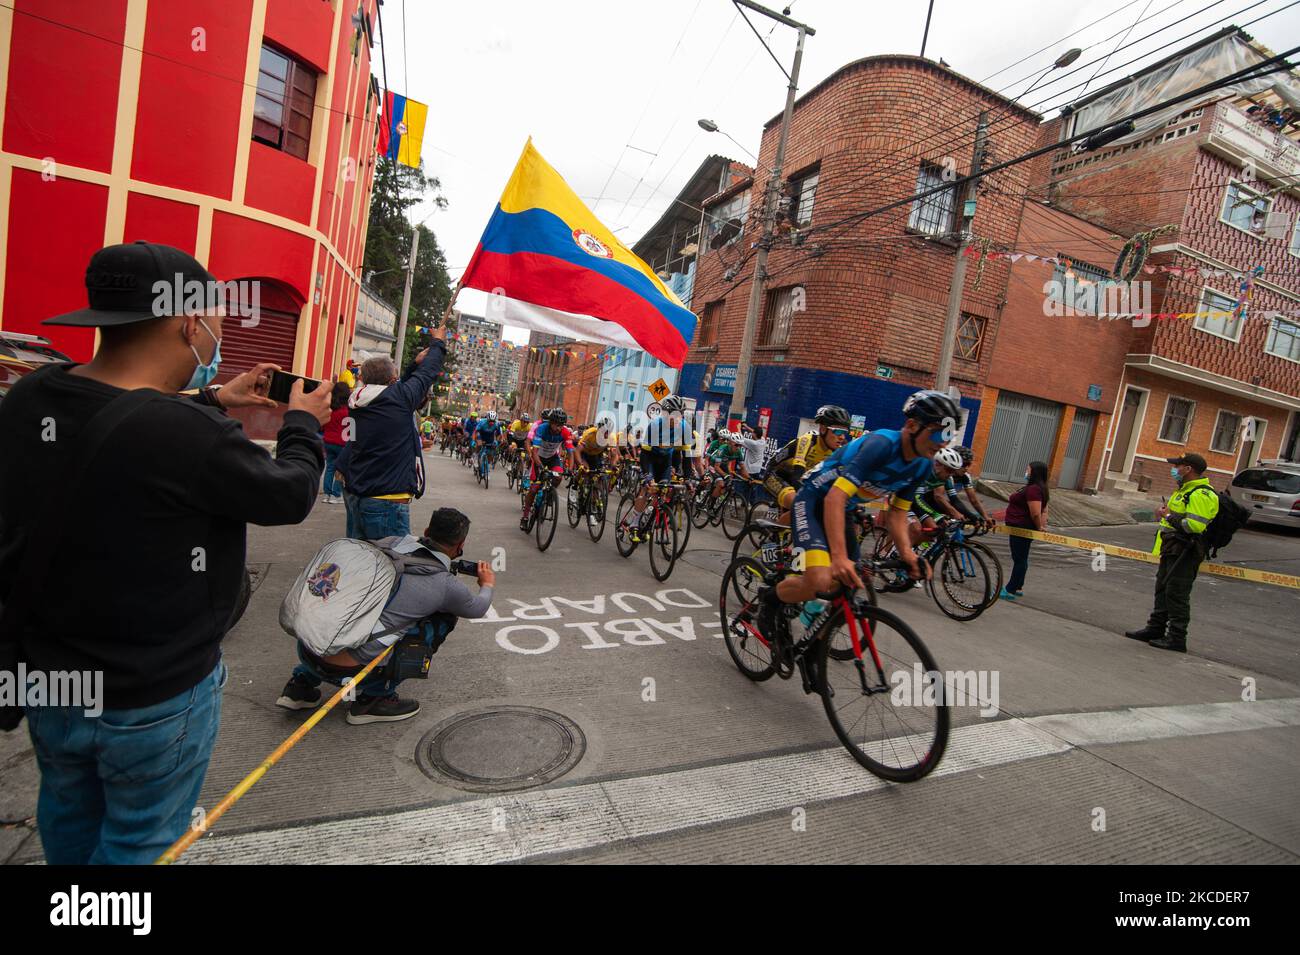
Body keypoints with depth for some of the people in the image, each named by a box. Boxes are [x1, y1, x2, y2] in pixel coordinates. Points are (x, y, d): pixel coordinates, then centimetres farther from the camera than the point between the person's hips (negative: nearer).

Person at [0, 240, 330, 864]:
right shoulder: (192, 436, -34)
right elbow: (289, 496, -17)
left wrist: (215, 401, 12)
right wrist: (303, 423, -1)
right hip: (155, 700, -7)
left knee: (69, 811, 31)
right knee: (139, 840, 19)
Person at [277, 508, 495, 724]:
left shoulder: (390, 543, 7)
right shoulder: (446, 585, -4)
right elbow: (477, 609, 17)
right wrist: (488, 585, 40)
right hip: (344, 670, -6)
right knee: (442, 619, 6)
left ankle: (301, 683, 27)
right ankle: (374, 698, 10)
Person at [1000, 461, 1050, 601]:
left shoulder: (1033, 489, -21)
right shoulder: (1039, 488, 13)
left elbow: (1036, 514, -27)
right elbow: (1043, 511, 15)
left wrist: (1039, 527, -12)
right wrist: (1041, 525, 6)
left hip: (1022, 529, -11)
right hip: (1022, 528, 11)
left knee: (1019, 559, -3)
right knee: (1020, 558, 18)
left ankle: (1010, 590, 5)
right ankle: (1016, 587, 29)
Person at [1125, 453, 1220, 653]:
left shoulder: (1201, 494, -17)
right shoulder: (1186, 489, 17)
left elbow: (1195, 525, -27)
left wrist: (1169, 516, -16)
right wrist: (1166, 512, 10)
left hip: (1185, 553, -11)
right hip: (1172, 549, 11)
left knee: (1177, 595, -5)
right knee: (1163, 590, 16)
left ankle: (1177, 638, 3)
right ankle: (1155, 629, 25)